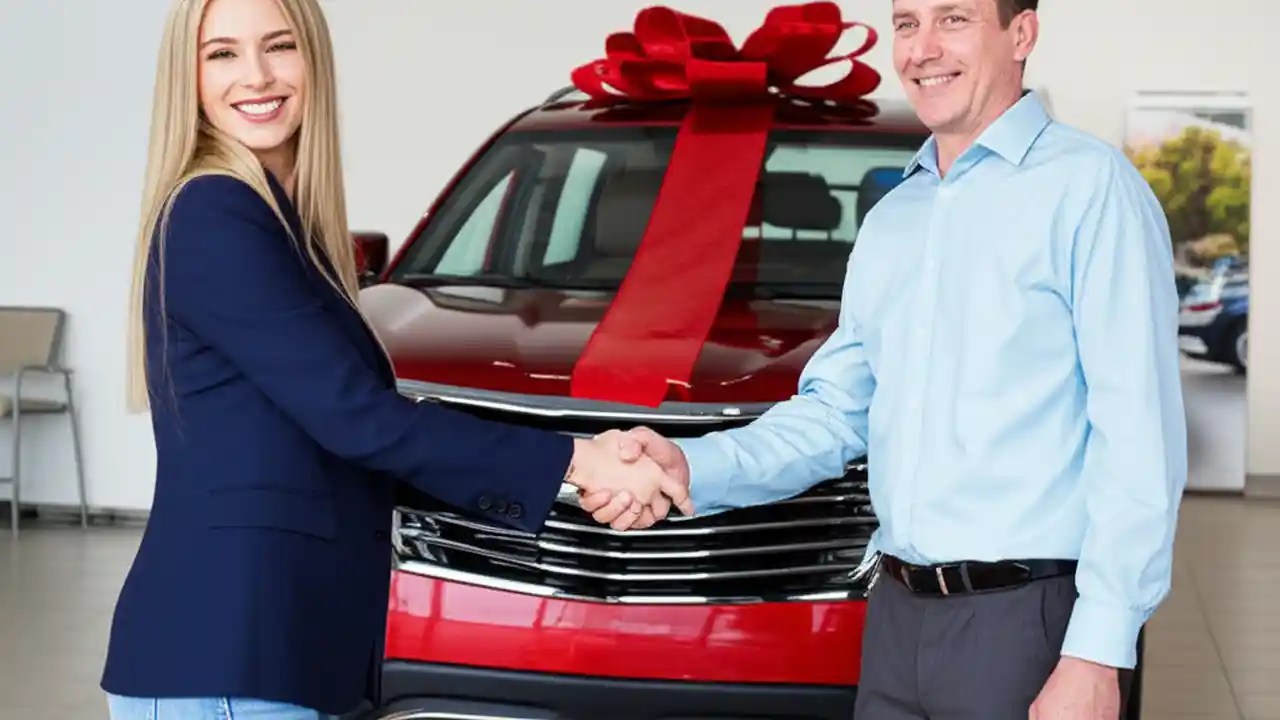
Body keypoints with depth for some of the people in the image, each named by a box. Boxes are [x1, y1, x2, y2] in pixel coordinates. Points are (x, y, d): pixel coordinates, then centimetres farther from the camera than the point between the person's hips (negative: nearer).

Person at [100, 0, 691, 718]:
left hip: (274, 644, 9)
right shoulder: (212, 216, -12)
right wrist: (572, 461, -13)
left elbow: (330, 422, 11)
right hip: (220, 655, -9)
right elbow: (352, 417, -16)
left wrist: (577, 472, 2)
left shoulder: (280, 221, 15)